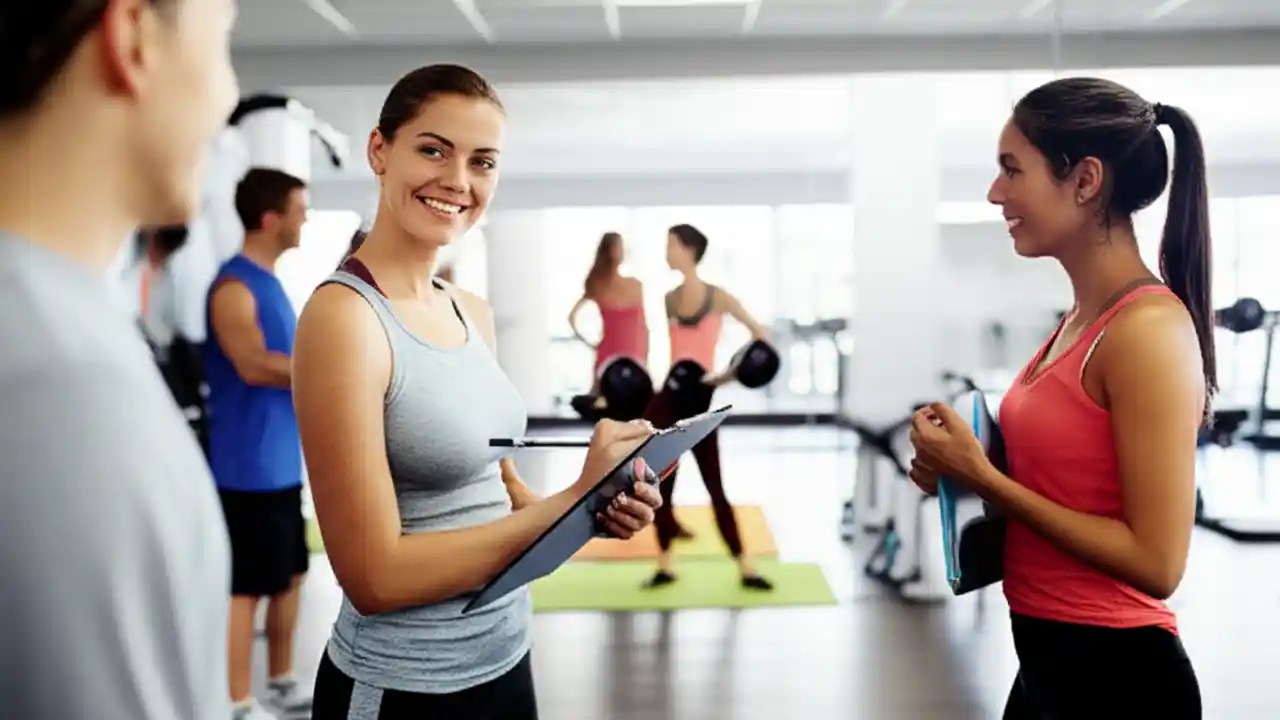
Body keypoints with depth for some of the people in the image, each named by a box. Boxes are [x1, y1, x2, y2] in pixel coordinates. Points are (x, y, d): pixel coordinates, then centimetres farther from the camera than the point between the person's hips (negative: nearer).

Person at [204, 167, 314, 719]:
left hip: (283, 460, 10)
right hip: (248, 464, -10)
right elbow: (255, 365, -26)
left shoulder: (271, 282, 15)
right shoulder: (234, 285, -14)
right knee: (246, 587, -2)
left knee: (289, 574, 17)